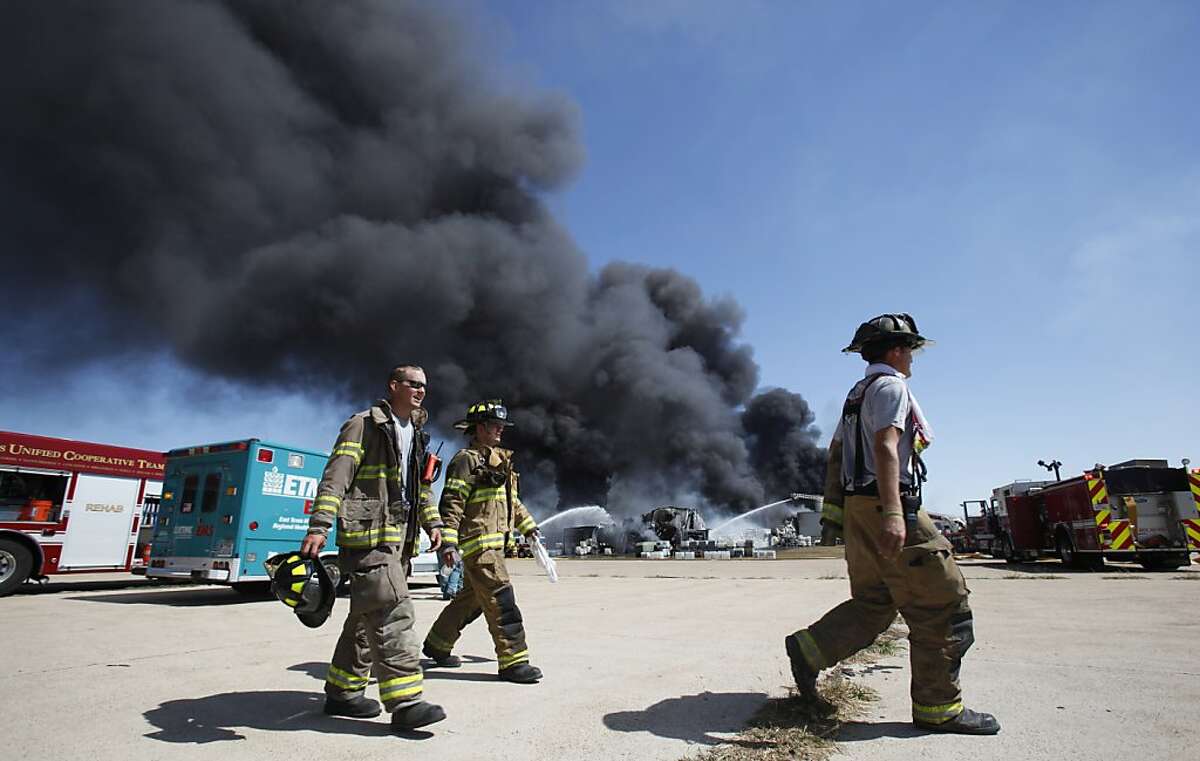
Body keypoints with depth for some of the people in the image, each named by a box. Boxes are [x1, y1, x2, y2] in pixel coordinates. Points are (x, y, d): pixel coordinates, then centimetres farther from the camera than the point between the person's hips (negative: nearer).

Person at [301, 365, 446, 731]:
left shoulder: (416, 435, 19)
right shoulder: (364, 425, -6)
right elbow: (336, 475, -15)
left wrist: (433, 523, 15)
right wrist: (319, 525, -23)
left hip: (399, 538, 9)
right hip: (368, 534, -9)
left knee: (368, 616, 14)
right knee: (392, 612, -13)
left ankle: (342, 691, 26)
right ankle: (404, 700, -10)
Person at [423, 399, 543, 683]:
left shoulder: (499, 460, 19)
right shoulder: (466, 460, -10)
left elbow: (511, 499, 28)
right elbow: (451, 503, -17)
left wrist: (528, 525, 27)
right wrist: (448, 543, -24)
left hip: (494, 542, 10)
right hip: (478, 543, -10)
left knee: (471, 598, 18)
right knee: (500, 599, -9)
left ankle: (437, 644, 34)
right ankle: (513, 661, -3)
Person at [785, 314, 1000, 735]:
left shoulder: (858, 393, 21)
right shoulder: (891, 387, -8)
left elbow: (837, 452, 23)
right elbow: (885, 447, -23)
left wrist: (840, 506, 28)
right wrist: (893, 512, -31)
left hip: (858, 507, 10)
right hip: (883, 506, -10)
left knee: (873, 603, 14)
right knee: (942, 603, 1)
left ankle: (810, 649, 6)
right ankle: (938, 706, 8)